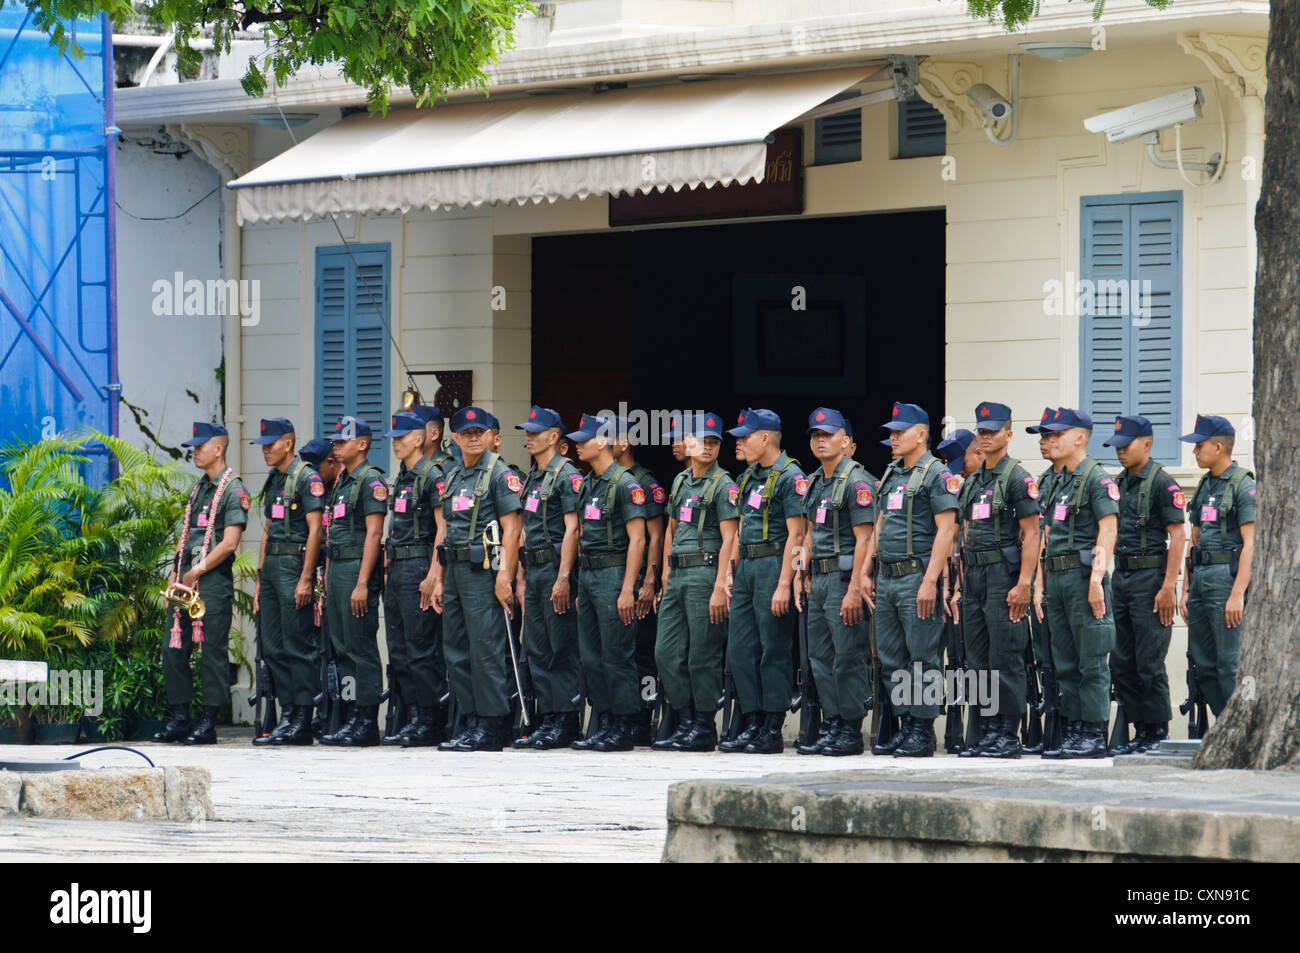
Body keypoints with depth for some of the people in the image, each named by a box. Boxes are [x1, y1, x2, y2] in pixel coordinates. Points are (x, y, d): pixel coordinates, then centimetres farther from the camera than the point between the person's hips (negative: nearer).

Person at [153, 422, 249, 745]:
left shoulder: (233, 491, -6)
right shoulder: (198, 489, 19)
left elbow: (229, 543, -14)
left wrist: (197, 571, -11)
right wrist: (175, 577, 12)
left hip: (213, 579, -8)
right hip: (187, 578, 8)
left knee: (213, 651, -5)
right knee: (174, 649, 6)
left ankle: (208, 723, -3)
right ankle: (179, 719, 12)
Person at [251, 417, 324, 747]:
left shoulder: (307, 478, -8)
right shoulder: (273, 482, 19)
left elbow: (315, 530, -13)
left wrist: (306, 579, -18)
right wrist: (260, 579, 20)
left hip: (295, 564, -9)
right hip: (271, 567, 9)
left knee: (298, 646, -9)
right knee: (273, 648, 7)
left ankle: (302, 723, -9)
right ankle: (287, 716, 10)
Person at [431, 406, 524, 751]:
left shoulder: (500, 474, -5)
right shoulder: (452, 477, 19)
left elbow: (511, 529, -11)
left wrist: (504, 577, -19)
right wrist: (439, 580, 17)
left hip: (484, 571, -8)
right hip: (455, 570, 8)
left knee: (486, 650, -9)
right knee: (456, 654, 7)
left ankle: (491, 728, -6)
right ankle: (472, 722, 13)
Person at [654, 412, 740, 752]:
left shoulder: (724, 485, -6)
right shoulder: (680, 482, 17)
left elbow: (728, 538, -12)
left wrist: (720, 587, -18)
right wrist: (666, 580, 18)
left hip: (705, 574, -8)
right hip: (677, 576, 8)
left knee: (702, 656, -5)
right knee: (667, 653, 5)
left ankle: (704, 729, 1)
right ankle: (686, 723, 12)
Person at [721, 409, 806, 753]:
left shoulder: (790, 477, -11)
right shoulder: (749, 477, 17)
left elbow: (795, 535, -15)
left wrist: (784, 584, -20)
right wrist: (732, 572, 17)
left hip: (774, 565, -9)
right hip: (746, 567, 9)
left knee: (774, 651, -5)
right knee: (740, 649, 7)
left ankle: (773, 731, -2)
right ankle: (753, 725, 12)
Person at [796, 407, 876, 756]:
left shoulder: (857, 481, -11)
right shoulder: (815, 482, 17)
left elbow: (864, 538, -16)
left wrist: (854, 589, -21)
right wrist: (803, 577, 16)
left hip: (844, 576, -9)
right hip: (818, 579, 9)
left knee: (848, 658, -7)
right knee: (821, 657, 10)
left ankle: (851, 731, -4)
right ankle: (831, 726, 15)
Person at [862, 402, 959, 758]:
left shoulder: (936, 475, -8)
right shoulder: (891, 475, 18)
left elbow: (946, 529, -14)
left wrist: (929, 581, -20)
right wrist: (866, 572, 17)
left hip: (916, 578, -9)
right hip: (886, 579, 9)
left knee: (922, 658, -5)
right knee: (893, 660, 9)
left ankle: (923, 732, -2)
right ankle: (906, 726, 15)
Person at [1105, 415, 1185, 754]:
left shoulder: (1162, 483, -9)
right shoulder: (1121, 483, 15)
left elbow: (1177, 536, -13)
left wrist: (1168, 587, -18)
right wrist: (1107, 572, 15)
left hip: (1150, 577, -8)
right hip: (1121, 577, 8)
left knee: (1149, 662, -6)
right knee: (1121, 663, 7)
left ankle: (1157, 733, 0)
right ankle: (1141, 730, 12)